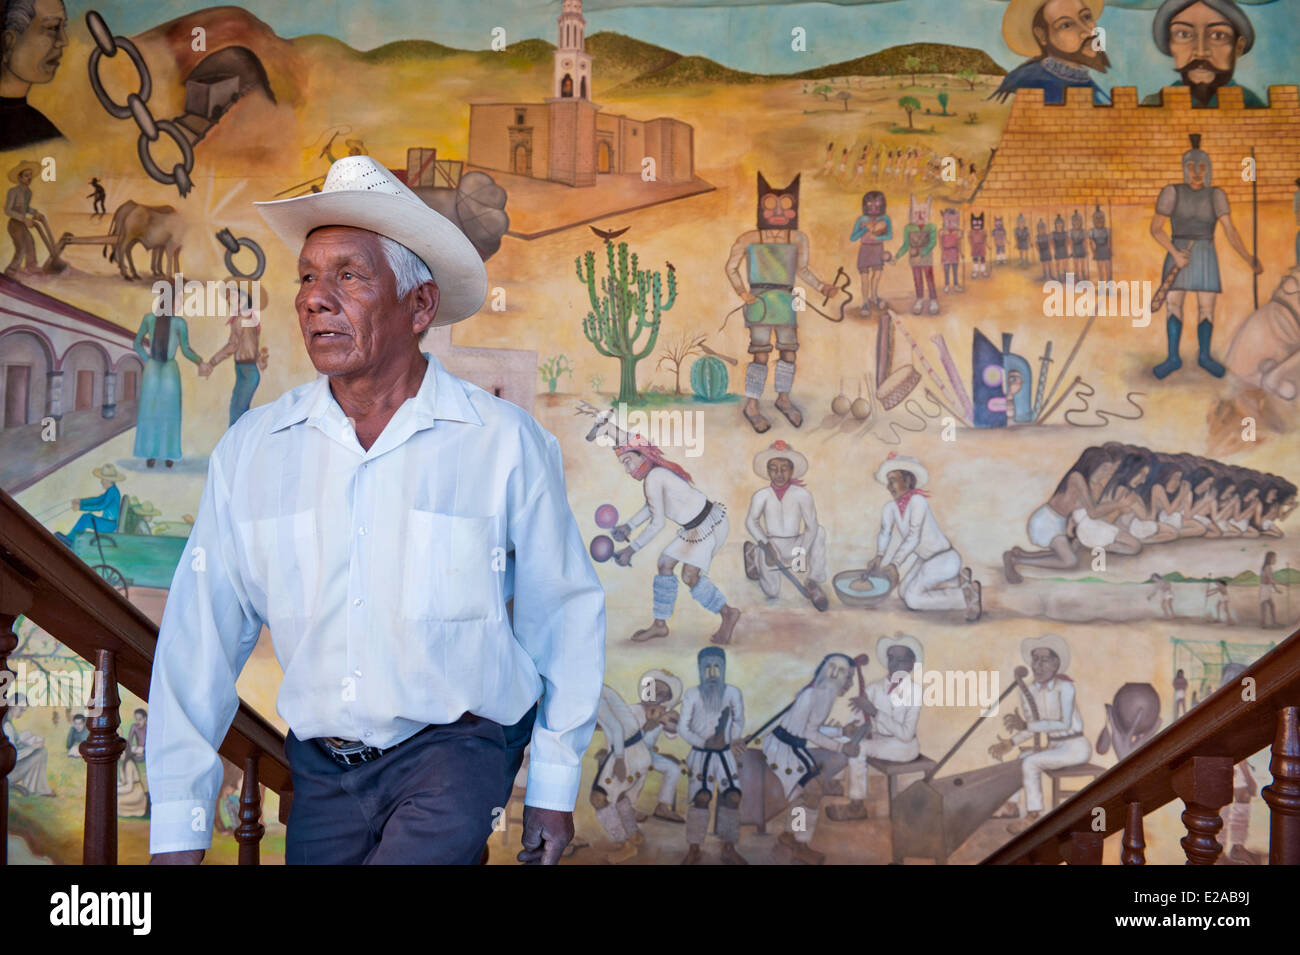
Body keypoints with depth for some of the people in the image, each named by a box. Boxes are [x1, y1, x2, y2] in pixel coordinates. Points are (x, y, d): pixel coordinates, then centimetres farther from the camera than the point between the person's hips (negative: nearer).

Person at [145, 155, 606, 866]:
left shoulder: (505, 443, -9)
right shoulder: (250, 450, -2)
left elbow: (564, 616, 1)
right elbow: (200, 636, 1)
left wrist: (553, 788, 5)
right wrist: (177, 827, 1)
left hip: (456, 751, -3)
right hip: (320, 769, 4)